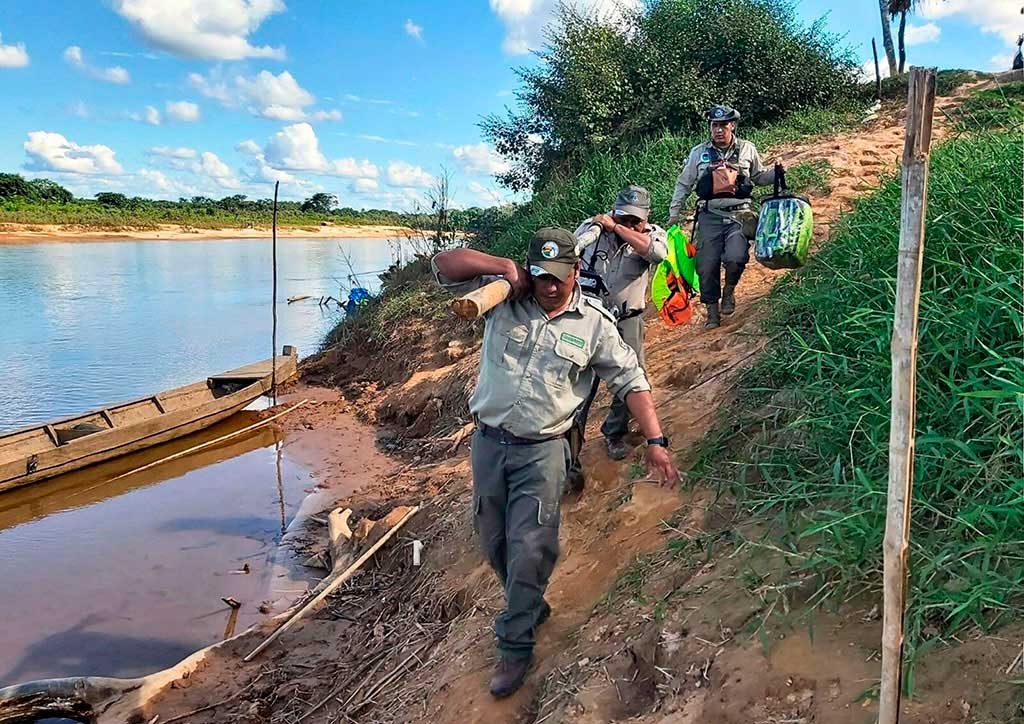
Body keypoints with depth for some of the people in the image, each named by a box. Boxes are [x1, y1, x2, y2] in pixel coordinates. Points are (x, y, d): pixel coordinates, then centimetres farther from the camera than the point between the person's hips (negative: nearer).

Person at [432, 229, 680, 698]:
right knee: (494, 543, 14)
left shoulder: (594, 325, -2)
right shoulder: (504, 297, 0)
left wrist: (655, 441, -8)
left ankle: (515, 647, 10)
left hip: (541, 451, -3)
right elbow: (444, 264, -3)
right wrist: (504, 267, -14)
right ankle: (531, 608, 39)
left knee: (529, 548, -8)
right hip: (488, 442, 3)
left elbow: (631, 382, 0)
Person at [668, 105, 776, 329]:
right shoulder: (699, 153, 7)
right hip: (710, 216, 1)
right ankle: (712, 310, 15)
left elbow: (759, 176, 21)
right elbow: (683, 185, 15)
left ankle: (729, 290, 9)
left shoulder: (747, 149, 8)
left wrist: (776, 174, 1)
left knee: (735, 258, -23)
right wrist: (674, 213, 12)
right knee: (707, 265, -2)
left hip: (739, 215, -1)